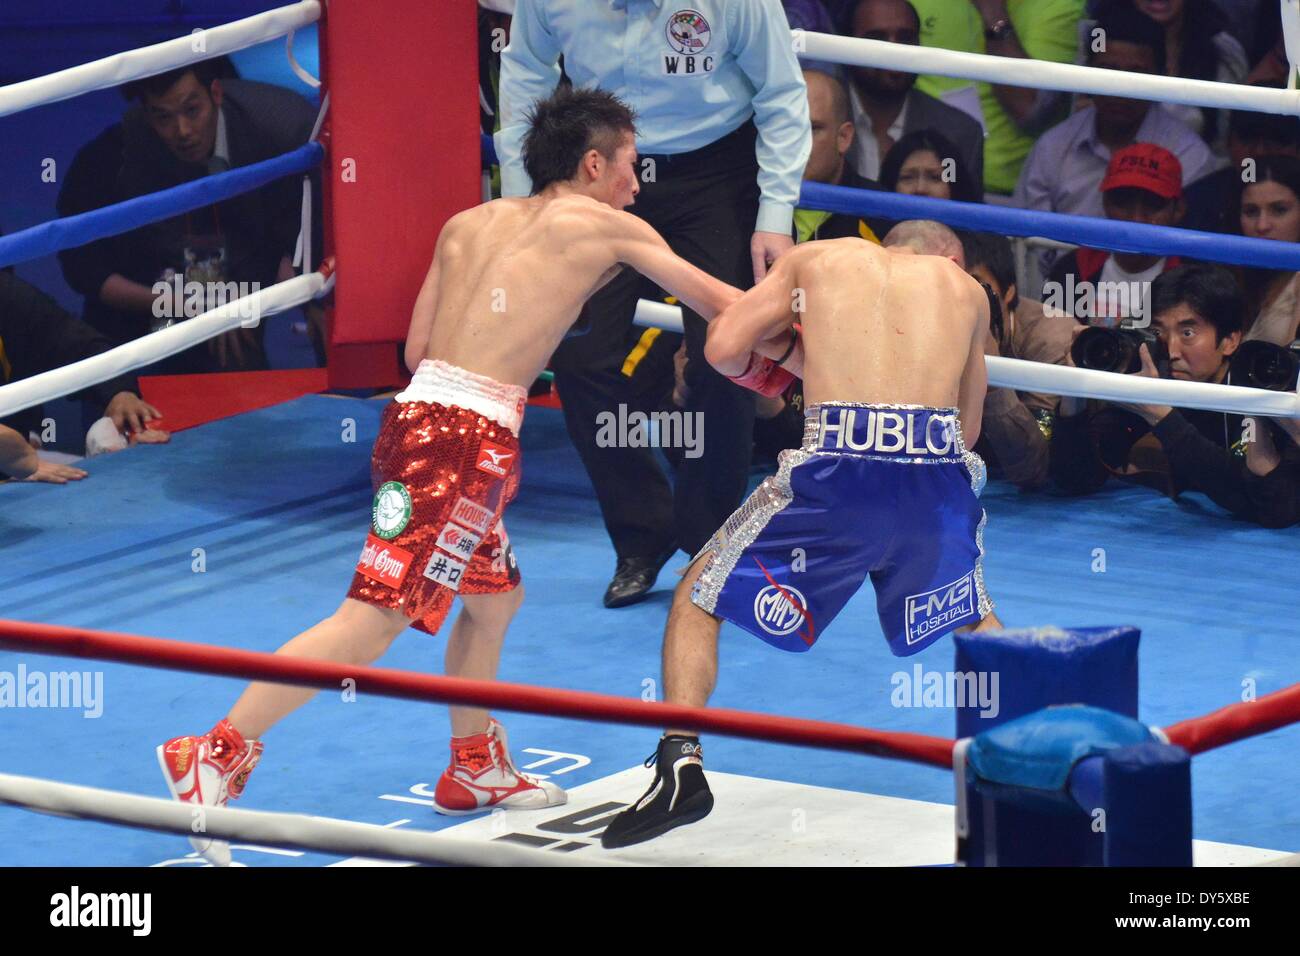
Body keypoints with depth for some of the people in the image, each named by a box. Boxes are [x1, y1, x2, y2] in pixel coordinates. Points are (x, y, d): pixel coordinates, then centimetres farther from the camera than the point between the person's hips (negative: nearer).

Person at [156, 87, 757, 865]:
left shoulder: (468, 225, 20)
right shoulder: (605, 226, 6)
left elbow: (418, 350, 16)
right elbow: (719, 304, 13)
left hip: (420, 414, 8)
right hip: (467, 440, -8)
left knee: (495, 597, 25)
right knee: (379, 615, -12)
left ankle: (475, 768, 35)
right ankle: (217, 756, -19)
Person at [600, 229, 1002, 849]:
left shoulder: (818, 259, 19)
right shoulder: (964, 287, 24)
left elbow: (722, 347, 7)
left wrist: (782, 347, 30)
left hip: (837, 474, -3)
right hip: (941, 479, 3)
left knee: (698, 598, 15)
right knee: (971, 612, 34)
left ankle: (680, 764, -1)